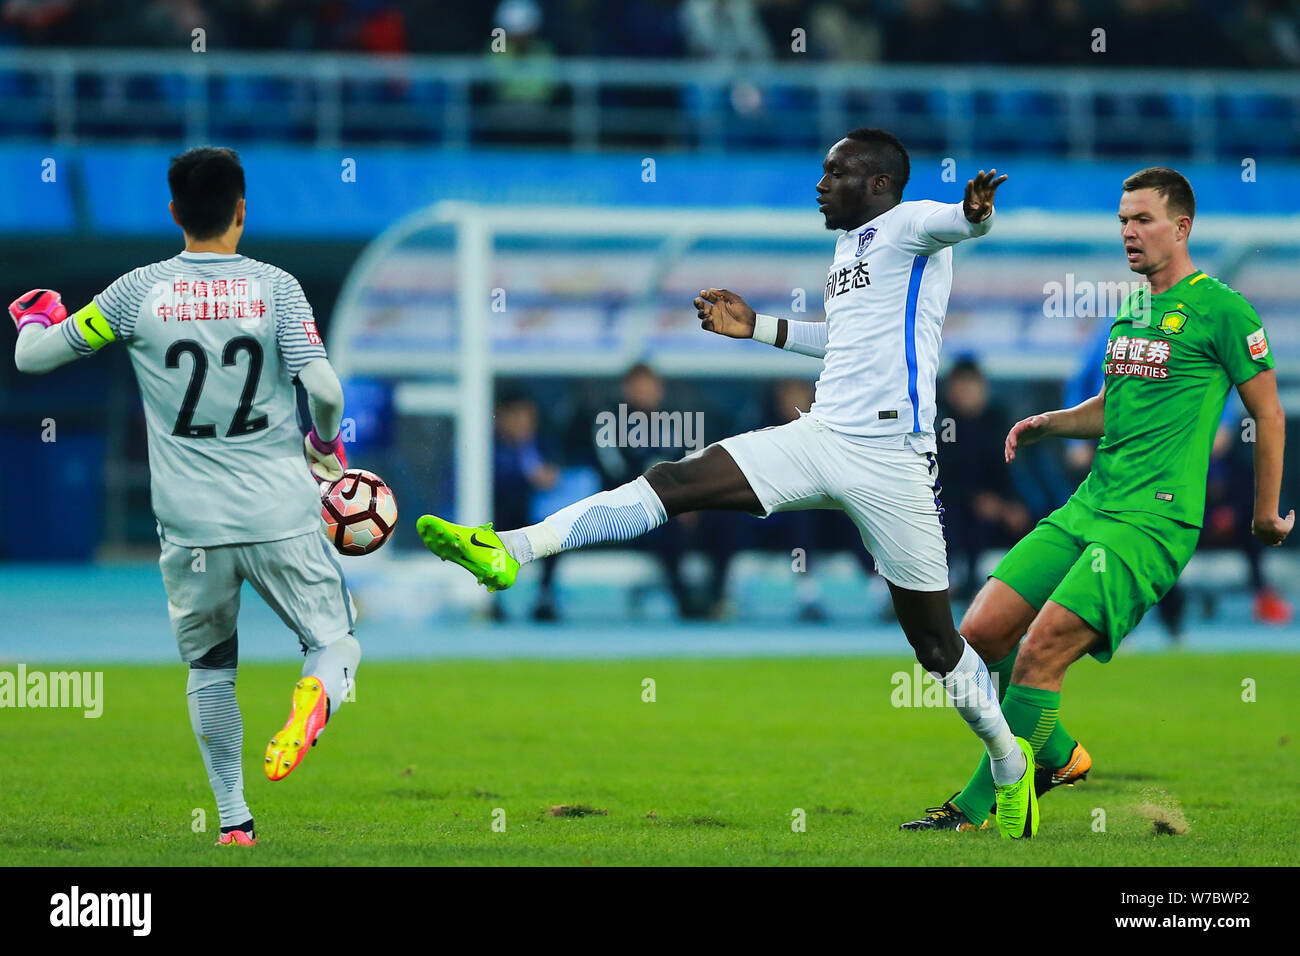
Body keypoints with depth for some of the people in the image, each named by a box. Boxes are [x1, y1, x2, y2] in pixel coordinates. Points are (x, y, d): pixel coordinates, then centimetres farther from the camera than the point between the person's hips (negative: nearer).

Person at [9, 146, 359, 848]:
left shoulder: (139, 292, 0)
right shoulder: (274, 286, -2)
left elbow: (32, 357, 6)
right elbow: (324, 387, -12)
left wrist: (36, 316, 29)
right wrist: (324, 446, 9)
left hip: (191, 527, 1)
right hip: (281, 518, -1)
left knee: (209, 669, 20)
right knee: (335, 641, 13)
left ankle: (234, 822, 13)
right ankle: (314, 698, -23)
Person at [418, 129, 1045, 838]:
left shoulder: (909, 226, -5)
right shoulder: (849, 244, 20)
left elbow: (956, 222, -31)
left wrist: (973, 212, -55)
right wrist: (758, 328, 34)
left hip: (890, 459, -7)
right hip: (819, 436, 7)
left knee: (934, 640, 0)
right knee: (673, 481, -10)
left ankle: (1010, 762, 22)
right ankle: (509, 549, -17)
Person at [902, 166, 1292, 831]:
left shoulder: (1219, 309, -4)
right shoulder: (1131, 310, 19)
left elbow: (1269, 414, 1)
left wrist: (1265, 515, 5)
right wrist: (1048, 424, 13)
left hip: (1152, 520, -8)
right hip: (1088, 504, 8)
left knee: (1039, 652, -18)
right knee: (981, 632, -4)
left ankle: (975, 810, -9)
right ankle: (1057, 757, 16)